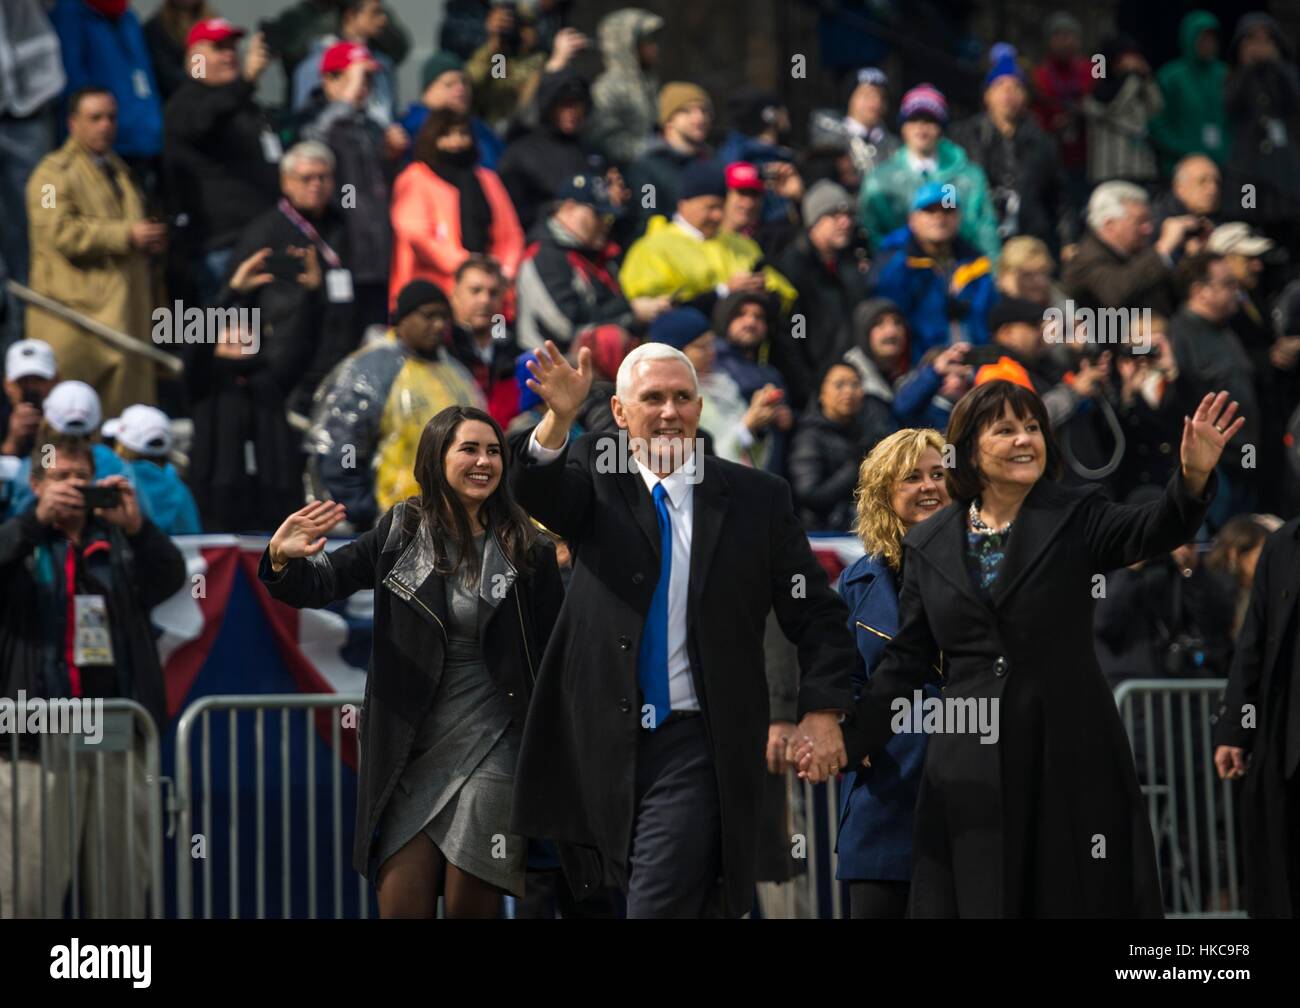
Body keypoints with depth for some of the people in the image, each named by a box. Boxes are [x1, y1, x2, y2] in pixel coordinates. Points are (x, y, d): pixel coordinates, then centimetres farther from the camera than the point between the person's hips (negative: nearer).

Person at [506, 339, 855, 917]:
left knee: (659, 905, -13)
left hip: (695, 745, -2)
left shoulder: (757, 498, 3)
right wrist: (558, 418, -38)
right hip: (605, 741, 2)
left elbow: (815, 614, 6)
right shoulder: (595, 477, 5)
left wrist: (821, 710, -8)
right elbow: (538, 492, -17)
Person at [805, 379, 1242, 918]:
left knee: (1076, 899, 3)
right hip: (971, 768, 1)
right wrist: (849, 742, 1)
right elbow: (905, 661, 10)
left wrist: (1193, 478, -37)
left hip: (1073, 755, -1)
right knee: (977, 901, 3)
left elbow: (1152, 531, -17)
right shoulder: (927, 545, 7)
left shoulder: (1075, 519, 2)